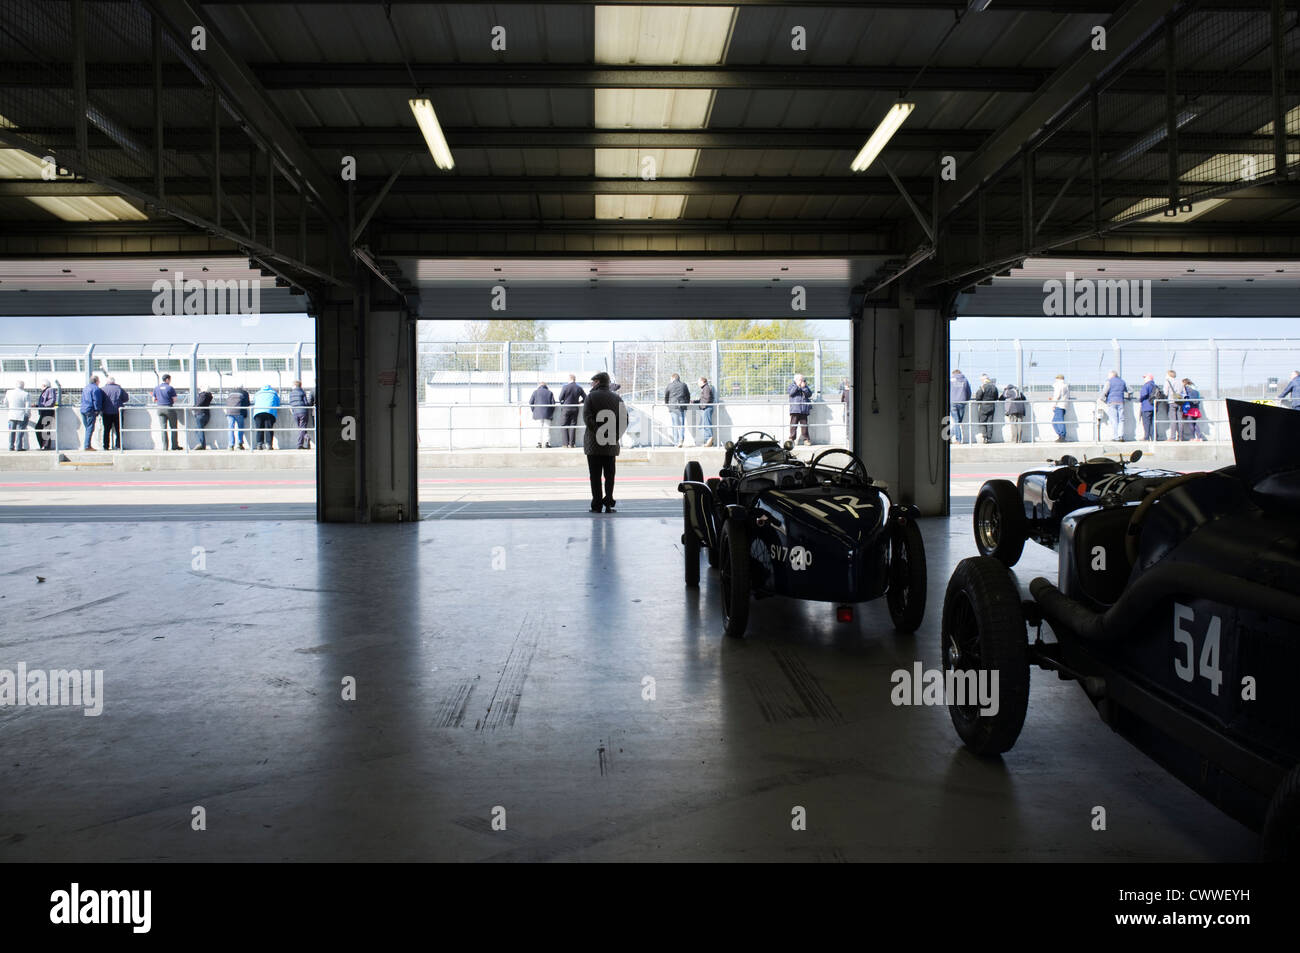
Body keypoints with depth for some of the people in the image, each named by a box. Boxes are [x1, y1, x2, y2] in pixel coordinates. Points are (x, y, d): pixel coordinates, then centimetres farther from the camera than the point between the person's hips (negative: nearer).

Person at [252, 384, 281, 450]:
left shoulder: (258, 393, 30)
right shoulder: (275, 393, 25)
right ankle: (269, 444, -13)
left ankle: (259, 444, -9)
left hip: (258, 411, 1)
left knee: (259, 429, 1)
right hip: (270, 412, -1)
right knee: (269, 429, -4)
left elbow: (255, 403, 32)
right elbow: (278, 406, 26)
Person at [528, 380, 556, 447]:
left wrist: (534, 411, 11)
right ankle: (547, 442, -4)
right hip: (547, 414, 0)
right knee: (546, 428, 3)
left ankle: (539, 443, -2)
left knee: (539, 429, 2)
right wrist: (551, 413, 12)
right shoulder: (549, 392, 6)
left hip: (538, 414, 0)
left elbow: (530, 403, 1)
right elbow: (553, 403, 4)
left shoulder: (535, 392, 3)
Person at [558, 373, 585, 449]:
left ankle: (566, 443, -2)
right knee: (573, 426, 8)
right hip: (575, 408, 3)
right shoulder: (579, 388, 0)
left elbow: (560, 398, -7)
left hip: (566, 408, -3)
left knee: (564, 425, 5)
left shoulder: (565, 387, -11)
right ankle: (572, 443, 5)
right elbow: (585, 398, 4)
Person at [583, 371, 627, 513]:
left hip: (593, 443, -3)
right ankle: (608, 504, 5)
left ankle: (597, 505, 0)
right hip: (611, 445, 3)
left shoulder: (591, 396, -4)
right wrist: (615, 436, 2)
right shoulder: (617, 398, 8)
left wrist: (598, 433, -12)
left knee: (595, 475, 1)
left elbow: (587, 417, -15)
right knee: (609, 475, 9)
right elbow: (624, 420, 3)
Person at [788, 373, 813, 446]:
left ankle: (806, 440, 6)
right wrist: (797, 386, -9)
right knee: (793, 425, -7)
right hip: (795, 410, -2)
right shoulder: (792, 386, 12)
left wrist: (804, 388, -7)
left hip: (804, 410, 2)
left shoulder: (806, 386, 18)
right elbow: (790, 393, -8)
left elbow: (809, 394, 4)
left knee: (804, 425, 2)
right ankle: (791, 439, -3)